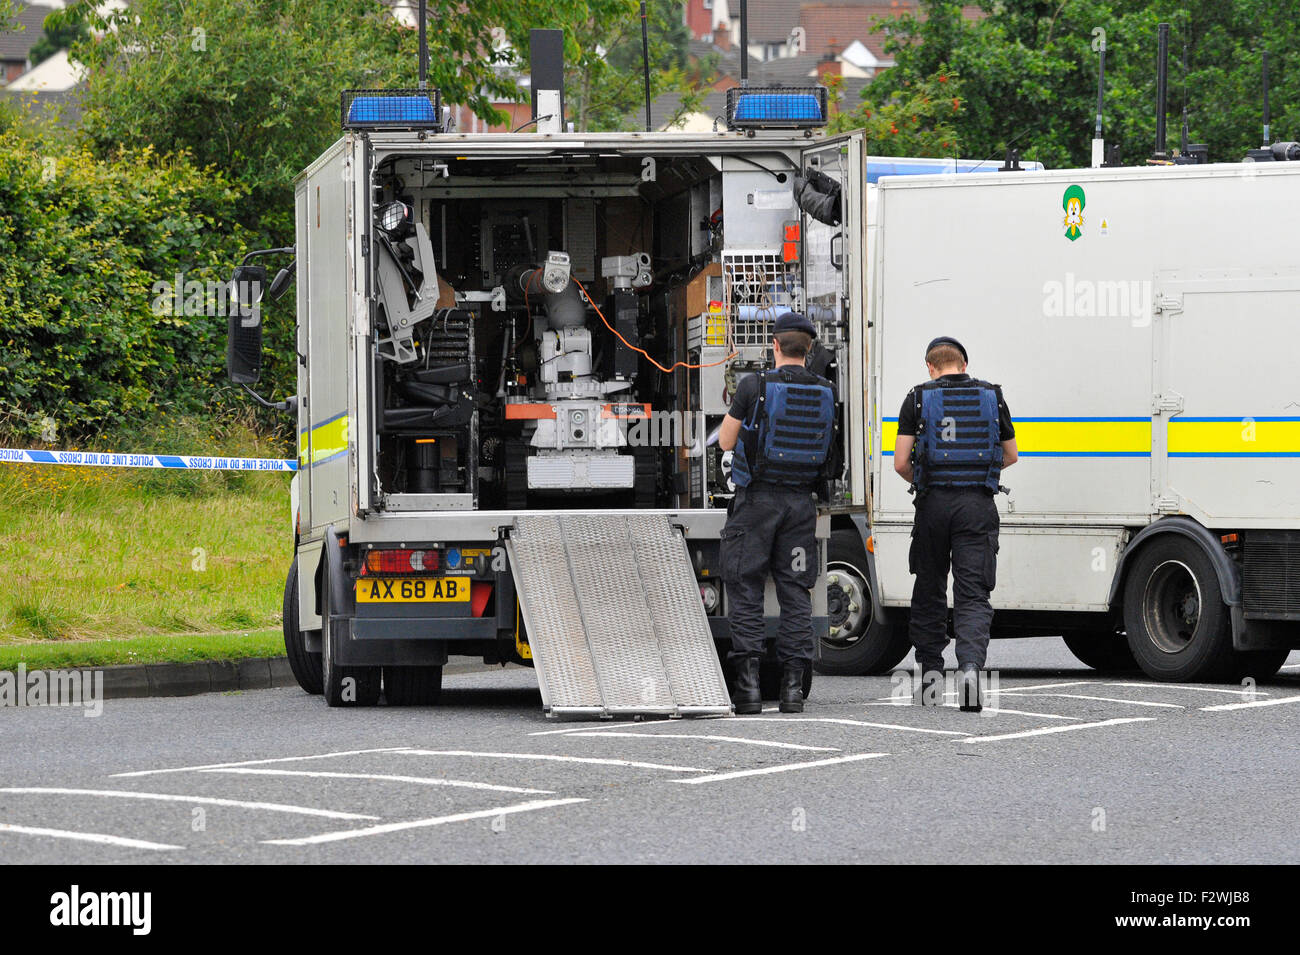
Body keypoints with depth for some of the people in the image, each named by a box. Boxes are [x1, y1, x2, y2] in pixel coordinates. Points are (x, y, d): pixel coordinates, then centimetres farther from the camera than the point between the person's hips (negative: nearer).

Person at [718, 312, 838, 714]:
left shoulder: (754, 387, -9)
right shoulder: (825, 393, 4)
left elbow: (726, 441, 0)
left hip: (757, 497, -3)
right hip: (802, 500, 4)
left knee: (745, 591, 1)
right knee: (796, 594, 7)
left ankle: (748, 684, -6)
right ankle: (793, 685, 3)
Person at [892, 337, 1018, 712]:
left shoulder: (918, 399, 2)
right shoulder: (991, 397, 7)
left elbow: (901, 462, -3)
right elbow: (1010, 456, 18)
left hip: (934, 503, 0)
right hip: (978, 506, 0)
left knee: (929, 592, 14)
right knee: (973, 596, -2)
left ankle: (929, 676, 19)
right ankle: (970, 665, -24)